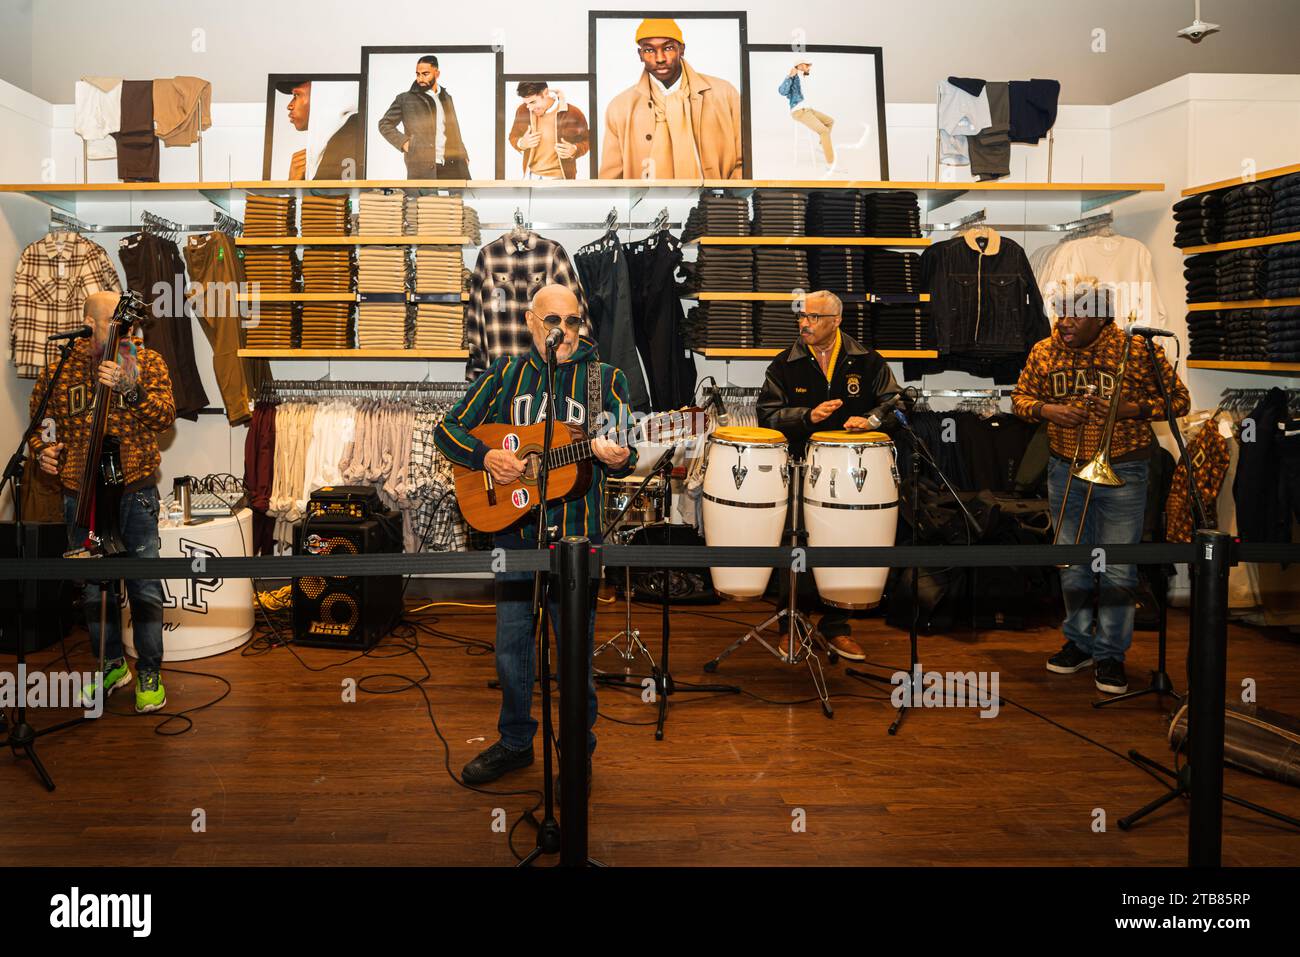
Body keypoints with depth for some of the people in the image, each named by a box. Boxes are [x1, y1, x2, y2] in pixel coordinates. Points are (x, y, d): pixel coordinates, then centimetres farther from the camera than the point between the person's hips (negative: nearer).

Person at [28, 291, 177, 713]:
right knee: (93, 584, 13)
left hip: (135, 491, -3)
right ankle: (111, 665, 30)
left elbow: (164, 417, -15)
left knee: (144, 583, -1)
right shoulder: (60, 367, 3)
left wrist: (130, 388, -30)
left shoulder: (147, 361, -2)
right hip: (81, 493, 3)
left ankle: (150, 673, 13)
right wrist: (43, 449, -5)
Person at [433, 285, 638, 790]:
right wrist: (485, 455, -12)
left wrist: (618, 459, -24)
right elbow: (448, 429, 6)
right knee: (511, 644, 13)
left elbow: (624, 455, 0)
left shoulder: (605, 379, 1)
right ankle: (515, 743, 33)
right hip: (512, 525, 3)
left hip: (576, 532, -2)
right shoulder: (506, 373, 6)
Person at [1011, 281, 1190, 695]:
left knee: (1118, 569, 1)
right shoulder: (1044, 351, 1)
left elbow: (1179, 399, -3)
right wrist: (1046, 410, -11)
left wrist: (1130, 409, -19)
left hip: (1121, 473, -4)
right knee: (1071, 563, 13)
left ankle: (1111, 652, 15)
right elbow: (1020, 396, 11)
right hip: (1064, 471, 4)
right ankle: (1079, 641, 28)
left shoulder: (1137, 350, -9)